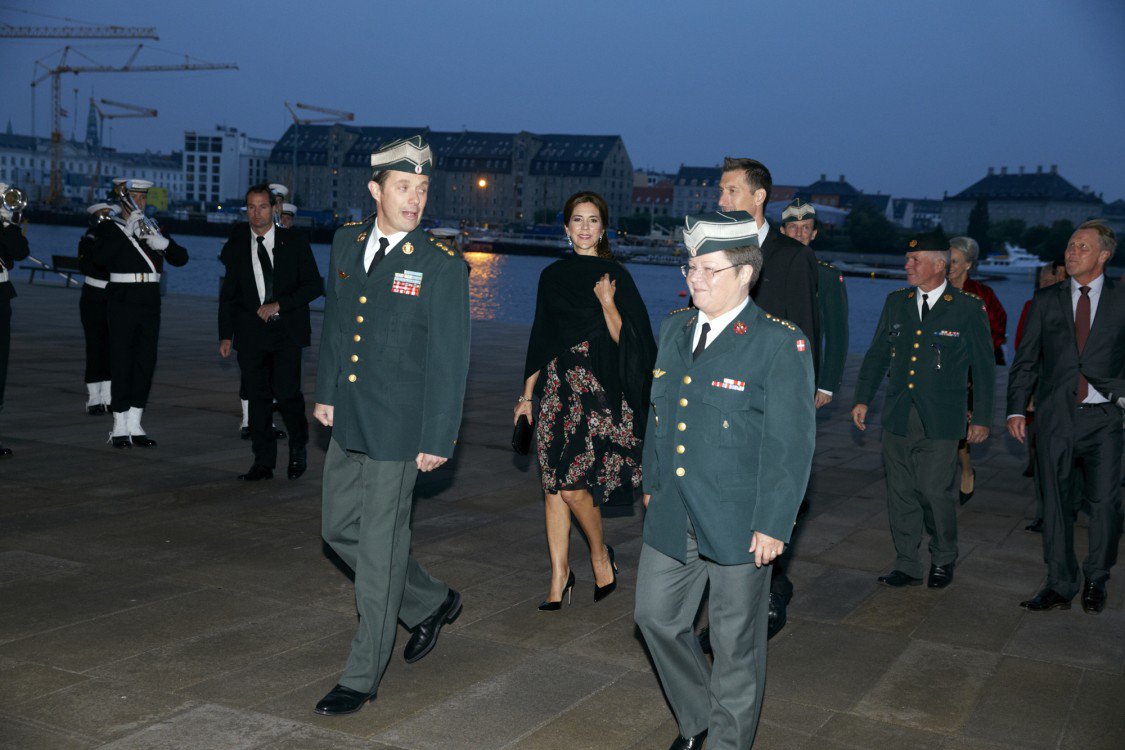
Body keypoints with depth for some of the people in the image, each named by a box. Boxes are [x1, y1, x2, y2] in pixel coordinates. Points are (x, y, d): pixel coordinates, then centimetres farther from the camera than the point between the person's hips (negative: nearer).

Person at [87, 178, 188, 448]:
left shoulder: (152, 228, 15)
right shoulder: (109, 229, 1)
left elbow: (181, 258, 7)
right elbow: (99, 257, -18)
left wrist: (162, 243, -12)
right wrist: (127, 232, -20)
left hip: (150, 303, 5)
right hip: (122, 302, -5)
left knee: (146, 363, 5)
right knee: (121, 363, -4)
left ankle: (135, 425, 12)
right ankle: (119, 428, 2)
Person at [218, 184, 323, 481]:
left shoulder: (294, 243, 1)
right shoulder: (235, 247, 8)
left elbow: (314, 285, -1)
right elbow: (228, 295, 12)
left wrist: (279, 305, -12)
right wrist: (226, 335, 6)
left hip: (287, 331, -2)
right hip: (250, 332, 2)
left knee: (286, 391, -11)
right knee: (258, 396, 3)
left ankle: (298, 446, 15)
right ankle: (263, 462, 12)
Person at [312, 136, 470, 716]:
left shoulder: (442, 265, -13)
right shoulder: (346, 243, 5)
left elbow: (449, 359, -12)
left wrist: (438, 440, -14)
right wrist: (326, 392, 15)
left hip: (397, 427, -7)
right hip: (347, 419, 7)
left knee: (380, 548, 1)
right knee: (340, 528, 16)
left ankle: (362, 676, 16)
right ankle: (431, 603, 36)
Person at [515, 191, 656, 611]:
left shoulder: (615, 275, -1)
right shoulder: (552, 276, 12)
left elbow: (623, 338, -5)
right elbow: (540, 339, 15)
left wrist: (608, 304, -20)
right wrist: (527, 394, 13)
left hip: (596, 387, -5)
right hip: (556, 385, 5)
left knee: (570, 481, -10)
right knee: (553, 482, 3)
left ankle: (600, 555, 15)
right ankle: (559, 577, 12)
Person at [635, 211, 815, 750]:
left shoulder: (780, 344, -13)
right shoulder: (676, 328, 7)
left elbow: (792, 442, -14)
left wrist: (774, 524, -15)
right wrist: (652, 483, 19)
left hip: (738, 522, -6)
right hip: (672, 514, 7)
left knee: (735, 644, 7)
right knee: (655, 616, 15)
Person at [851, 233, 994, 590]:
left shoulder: (968, 308, -3)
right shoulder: (895, 303, 9)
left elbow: (983, 366, 0)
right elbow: (877, 355, 15)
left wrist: (981, 419, -1)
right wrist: (863, 399, 10)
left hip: (940, 422, -4)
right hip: (897, 417, 4)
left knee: (937, 493, 0)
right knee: (901, 494, 7)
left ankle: (942, 560, 23)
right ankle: (907, 566, 19)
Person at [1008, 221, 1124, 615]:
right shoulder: (1046, 300, 8)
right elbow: (1025, 360, 9)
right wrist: (1016, 409, 2)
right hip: (1055, 416, 1)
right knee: (1055, 504, 6)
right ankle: (1060, 586, 17)